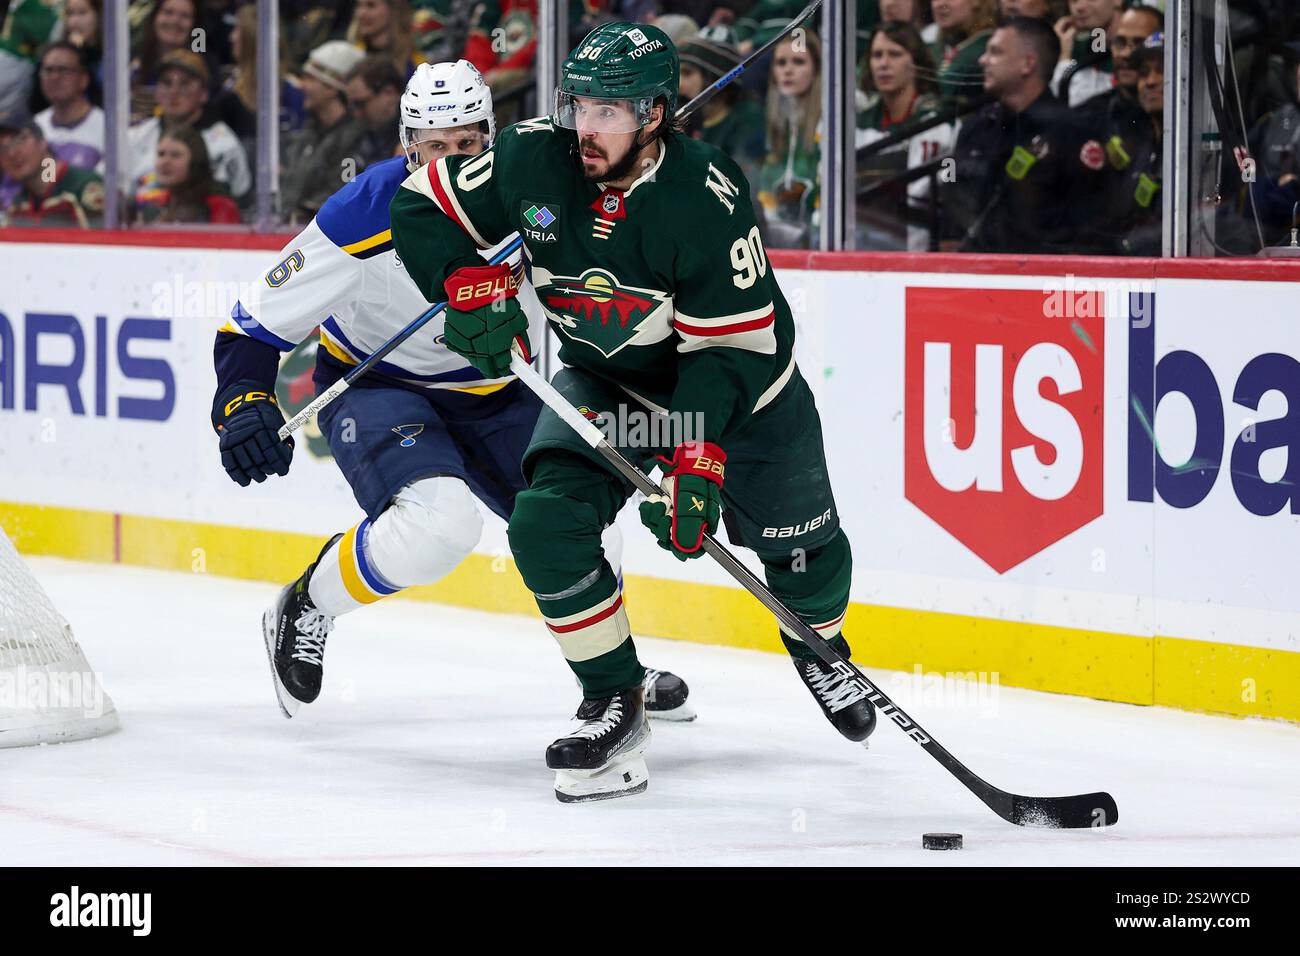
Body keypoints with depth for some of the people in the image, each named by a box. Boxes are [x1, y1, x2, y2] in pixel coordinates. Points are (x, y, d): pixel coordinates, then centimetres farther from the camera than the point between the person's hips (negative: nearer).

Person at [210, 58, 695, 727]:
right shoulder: (363, 217, -26)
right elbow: (255, 326, -20)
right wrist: (243, 406, -33)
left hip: (493, 395, 4)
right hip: (374, 388, -4)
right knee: (439, 521, -31)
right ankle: (306, 609, -6)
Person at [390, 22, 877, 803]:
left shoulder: (707, 198, -32)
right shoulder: (533, 160, -21)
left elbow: (733, 347, -29)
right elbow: (423, 209, -7)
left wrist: (698, 460, -39)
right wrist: (475, 288, -23)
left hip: (739, 387, -2)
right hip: (605, 381, 3)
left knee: (800, 551, 10)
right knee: (546, 522, -20)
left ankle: (819, 645, 47)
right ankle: (615, 705, -7)